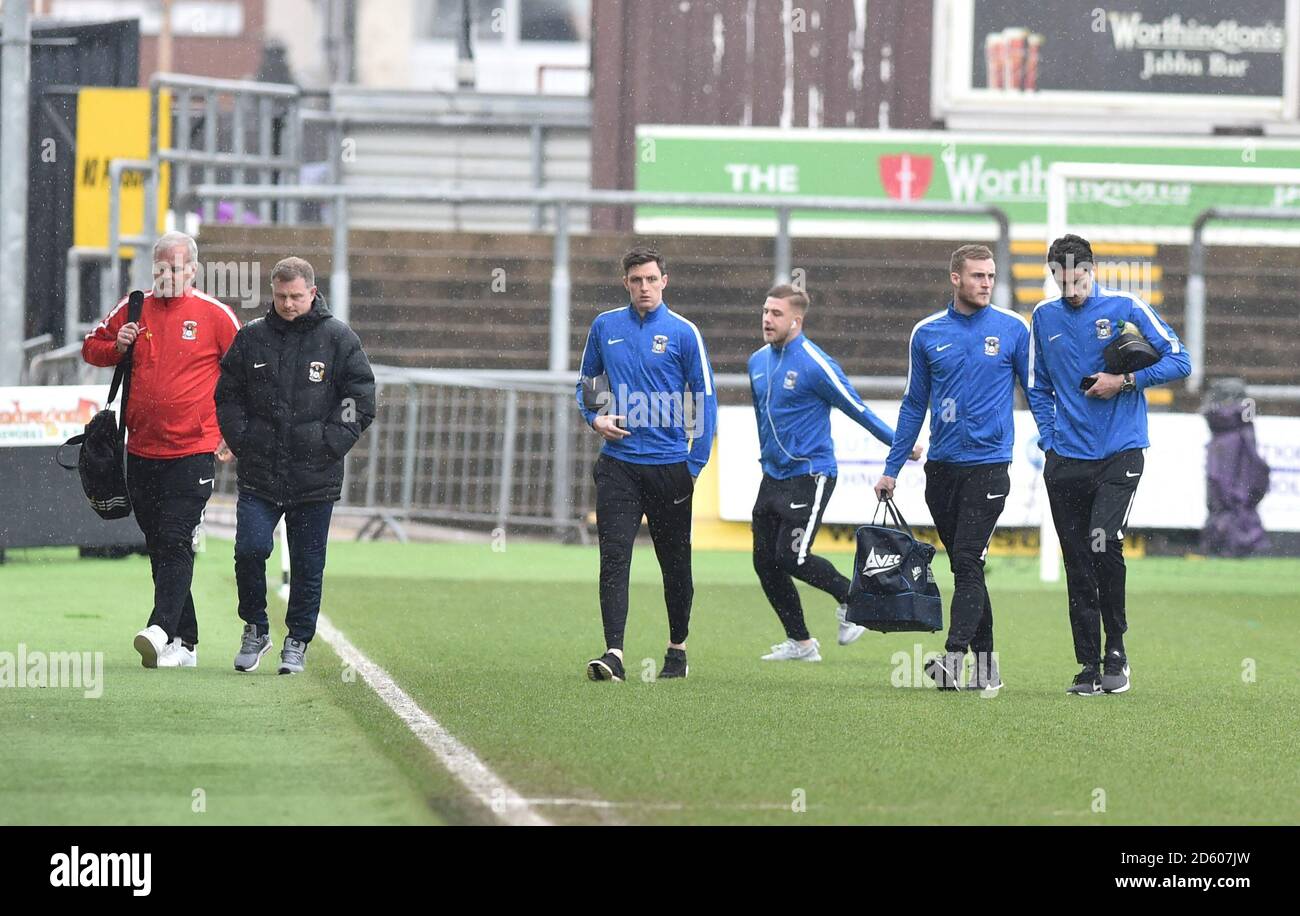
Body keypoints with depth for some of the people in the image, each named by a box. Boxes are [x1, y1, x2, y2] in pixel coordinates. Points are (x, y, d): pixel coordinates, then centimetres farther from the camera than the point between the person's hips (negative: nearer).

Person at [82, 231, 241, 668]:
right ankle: (185, 643, 12)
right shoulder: (134, 309, 8)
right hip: (142, 450, 5)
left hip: (194, 452, -5)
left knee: (176, 542, -16)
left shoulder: (215, 315, -2)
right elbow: (91, 348, 19)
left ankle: (162, 630, -26)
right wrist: (117, 346, -3)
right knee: (158, 547, 7)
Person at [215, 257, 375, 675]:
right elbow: (227, 395, 13)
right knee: (250, 547, -12)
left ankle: (298, 641, 18)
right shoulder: (251, 338, 6)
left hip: (315, 478, -1)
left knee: (308, 563, 4)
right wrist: (242, 440, 0)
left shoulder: (338, 339, 0)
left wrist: (329, 444, -6)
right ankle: (255, 628, 8)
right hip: (258, 472, 1)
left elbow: (360, 400, 1)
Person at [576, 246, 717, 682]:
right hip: (618, 464, 1)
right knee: (613, 557, -11)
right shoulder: (604, 327, 6)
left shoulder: (683, 332, -2)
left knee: (674, 560, 9)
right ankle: (614, 654, -17)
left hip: (669, 465, -1)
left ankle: (678, 650, 24)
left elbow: (704, 399, 1)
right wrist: (595, 417, 0)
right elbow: (586, 382, 21)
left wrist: (695, 464, -5)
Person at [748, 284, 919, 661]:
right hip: (773, 475, 8)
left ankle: (850, 599, 10)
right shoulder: (758, 361, 9)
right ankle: (800, 642, 14)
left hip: (809, 476, -8)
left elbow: (858, 409, -8)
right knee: (765, 562, 3)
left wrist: (900, 445, -5)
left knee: (791, 557, -15)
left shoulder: (815, 364, -14)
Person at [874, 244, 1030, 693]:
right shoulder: (928, 334, 8)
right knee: (966, 568, 8)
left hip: (988, 465, -4)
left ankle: (954, 660, -20)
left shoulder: (1013, 329, 0)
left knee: (967, 562, -14)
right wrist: (892, 469, 13)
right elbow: (915, 404, 15)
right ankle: (986, 665, 13)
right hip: (941, 467, 4)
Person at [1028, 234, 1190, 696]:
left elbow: (1178, 360, -1)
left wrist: (1125, 381, -11)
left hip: (1120, 454, -4)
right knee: (1077, 567, 2)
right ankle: (1089, 667, 9)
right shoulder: (1044, 317, 9)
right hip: (1066, 462, 4)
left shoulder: (1124, 307, -2)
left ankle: (1116, 650, -4)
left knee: (1104, 543, -20)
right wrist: (1049, 440, 7)